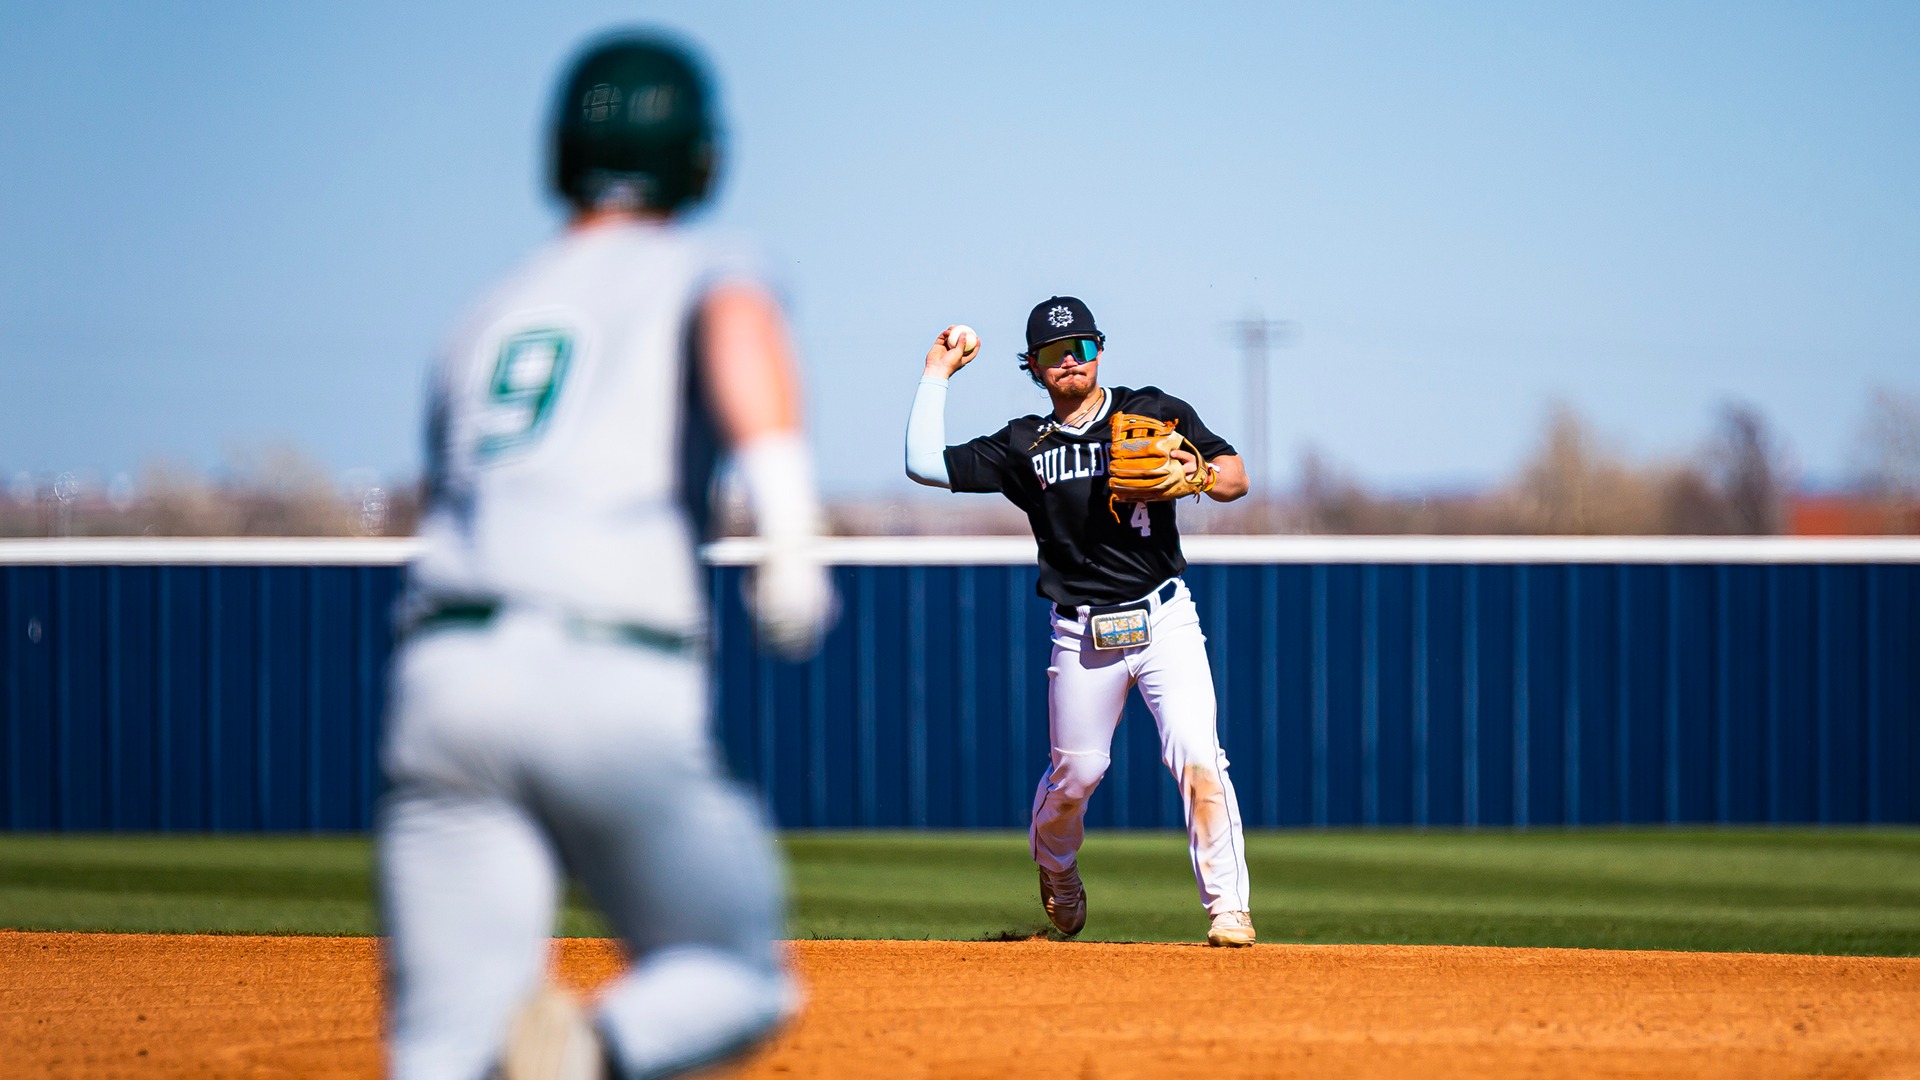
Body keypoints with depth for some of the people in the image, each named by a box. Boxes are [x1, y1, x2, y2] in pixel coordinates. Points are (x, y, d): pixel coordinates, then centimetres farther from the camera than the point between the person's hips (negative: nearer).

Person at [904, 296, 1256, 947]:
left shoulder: (1155, 412, 4)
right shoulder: (1024, 446, 7)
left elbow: (1236, 477, 4)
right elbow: (925, 464, 3)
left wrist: (1201, 475, -19)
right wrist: (938, 373, 6)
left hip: (1163, 619, -2)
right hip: (1082, 637, 2)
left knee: (1197, 757, -17)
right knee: (1075, 772, 9)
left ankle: (1227, 905, -12)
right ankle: (1055, 868, 41)